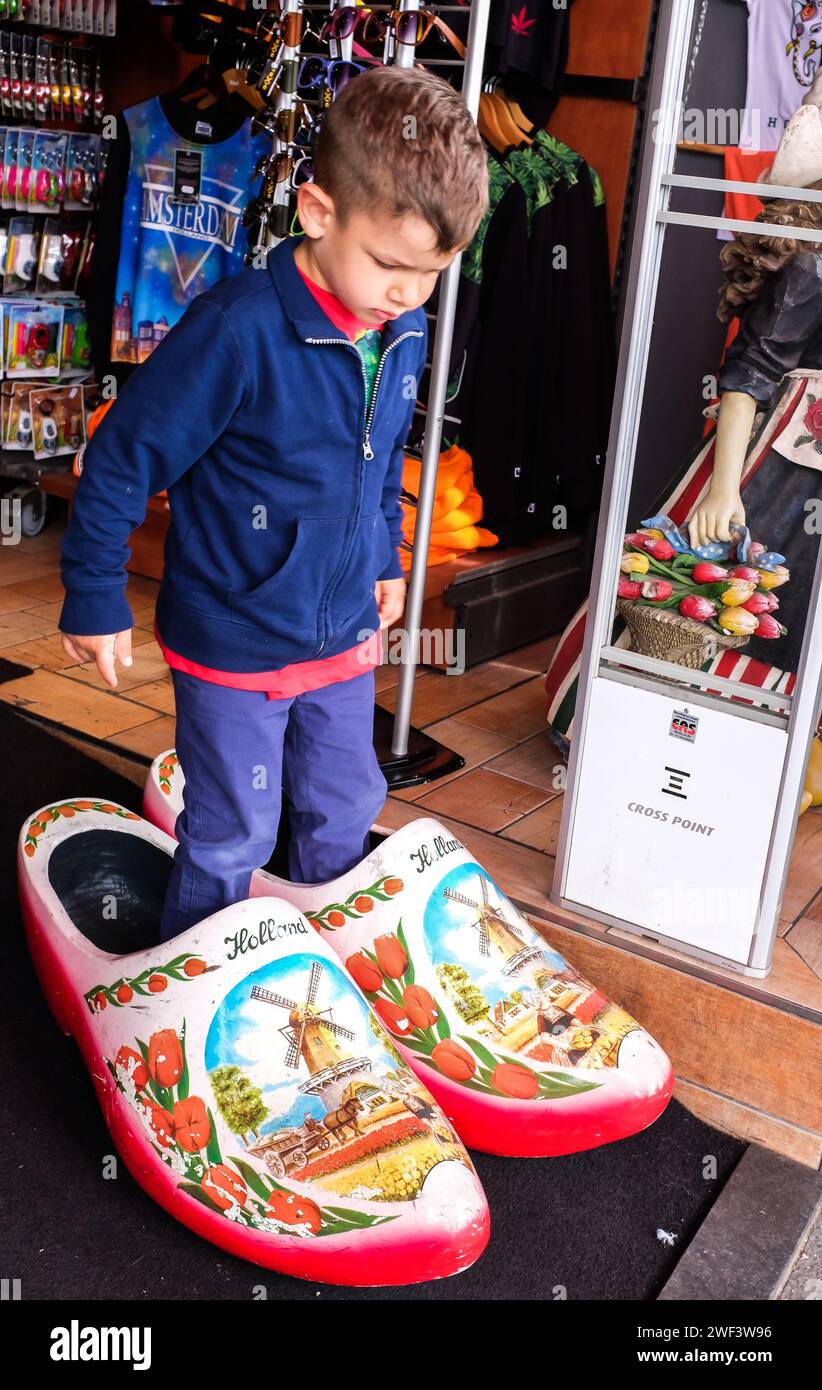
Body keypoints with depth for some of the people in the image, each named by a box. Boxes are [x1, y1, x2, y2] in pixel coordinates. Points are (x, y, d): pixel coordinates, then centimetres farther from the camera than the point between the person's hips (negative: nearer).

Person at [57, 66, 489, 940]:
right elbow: (123, 457, -18)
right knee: (230, 841, 8)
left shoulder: (404, 333, -4)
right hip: (233, 644, -6)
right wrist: (95, 597, -12)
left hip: (345, 634, 6)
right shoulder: (239, 329, -26)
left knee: (344, 817, 21)